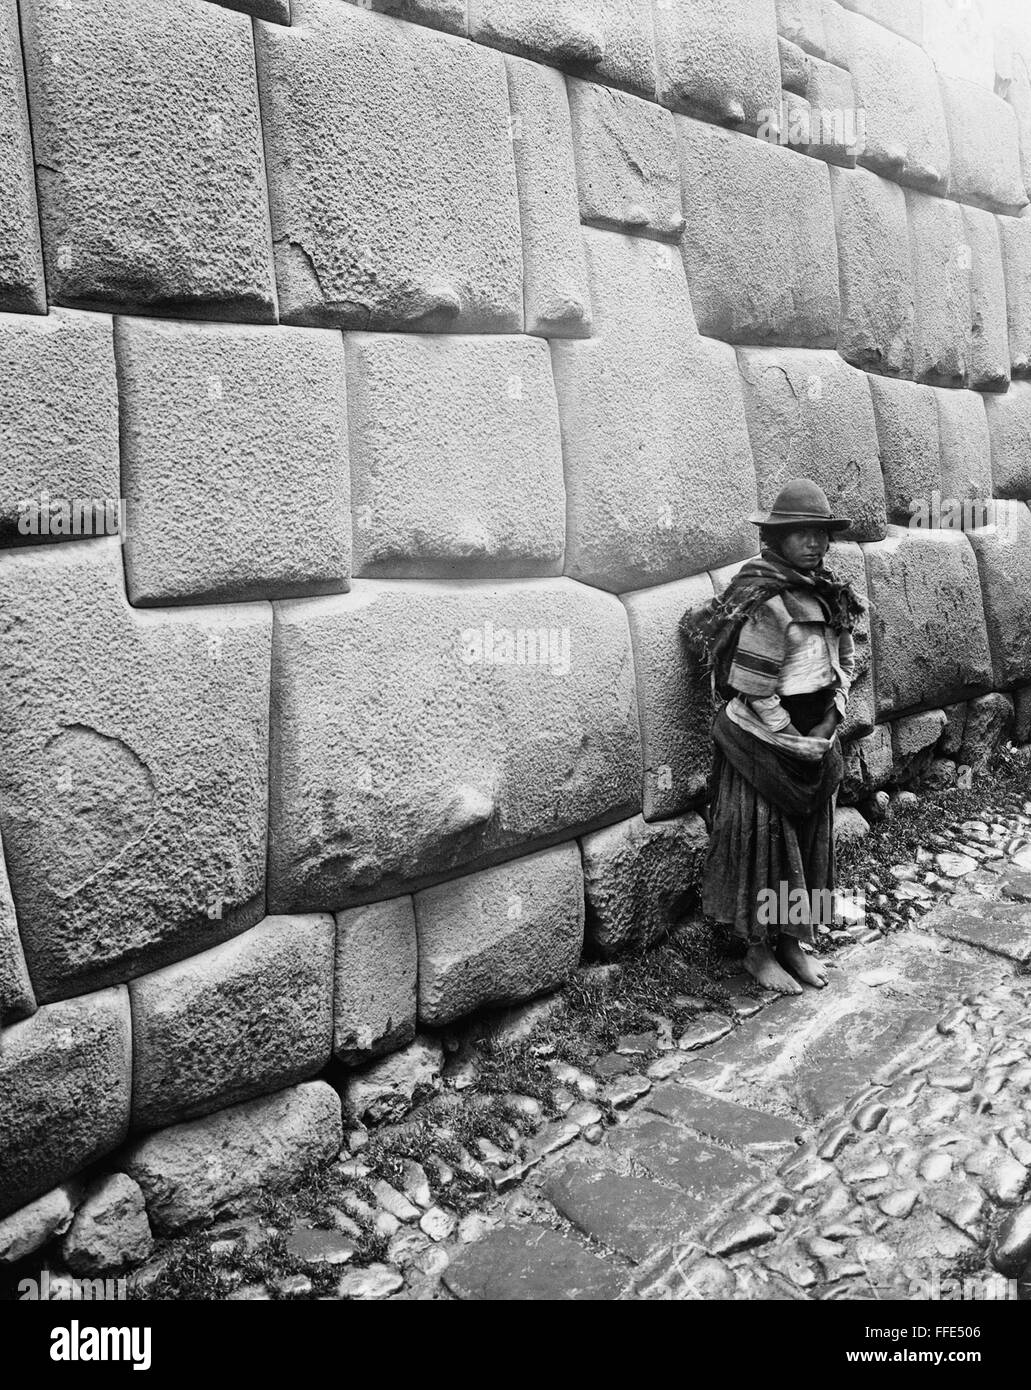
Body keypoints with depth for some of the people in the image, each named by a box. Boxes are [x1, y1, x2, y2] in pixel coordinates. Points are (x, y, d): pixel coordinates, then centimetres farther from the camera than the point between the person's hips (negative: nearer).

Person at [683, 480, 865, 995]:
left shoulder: (828, 595, 4)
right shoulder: (766, 604, -21)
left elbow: (845, 661, 14)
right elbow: (752, 692, -21)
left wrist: (829, 723, 1)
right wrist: (796, 743, -12)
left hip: (816, 740, 8)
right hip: (764, 744, -8)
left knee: (810, 838, 15)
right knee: (762, 839, 3)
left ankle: (795, 940, 31)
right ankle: (758, 949, 20)